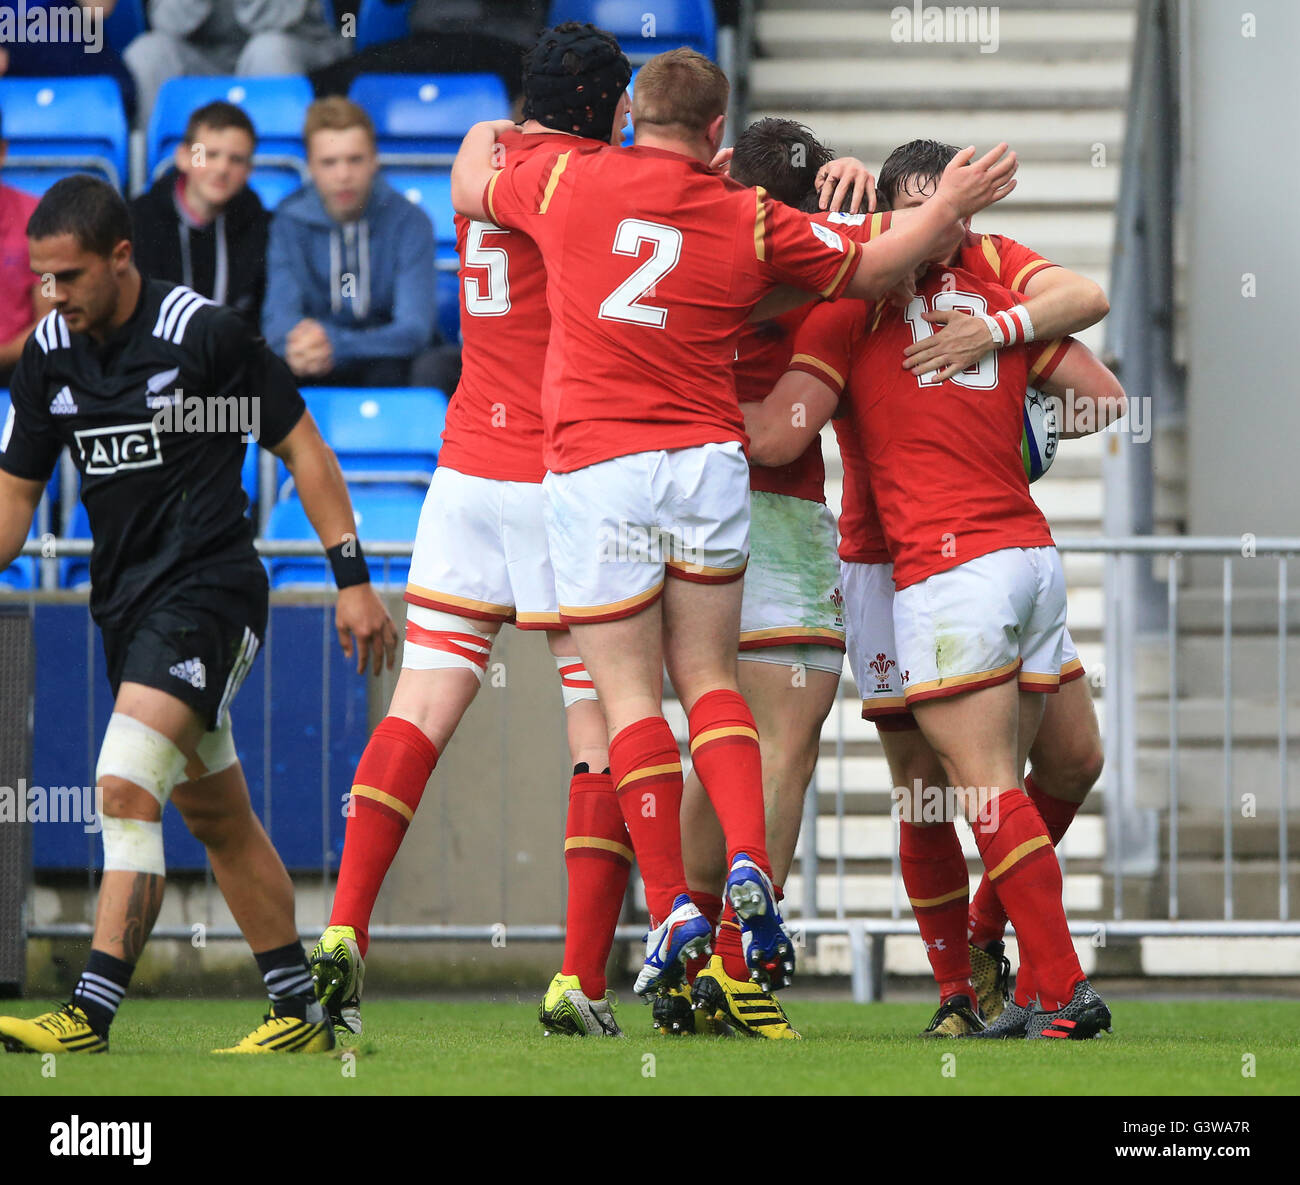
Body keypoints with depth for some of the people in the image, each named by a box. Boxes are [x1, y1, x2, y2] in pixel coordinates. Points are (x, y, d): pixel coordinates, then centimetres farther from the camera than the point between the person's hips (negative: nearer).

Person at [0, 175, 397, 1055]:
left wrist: (353, 577, -7)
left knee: (126, 787, -20)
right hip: (126, 601, 7)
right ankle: (301, 1012, 23)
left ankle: (91, 1014, -25)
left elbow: (300, 445, -5)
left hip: (208, 586, -7)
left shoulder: (204, 332, -13)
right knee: (217, 817, 13)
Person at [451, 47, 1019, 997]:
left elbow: (472, 192, 21)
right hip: (710, 461, 2)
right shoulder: (749, 220, 3)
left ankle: (672, 908, -6)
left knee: (630, 695, 0)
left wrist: (484, 139, 43)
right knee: (708, 678, 13)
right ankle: (750, 862, -6)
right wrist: (952, 208, 28)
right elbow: (867, 271, 15)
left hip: (597, 471, -2)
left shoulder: (566, 181, 1)